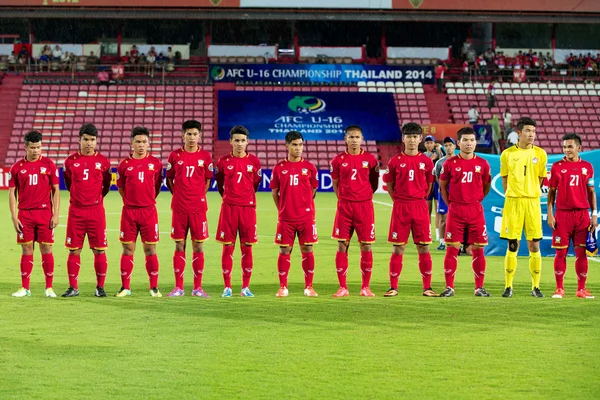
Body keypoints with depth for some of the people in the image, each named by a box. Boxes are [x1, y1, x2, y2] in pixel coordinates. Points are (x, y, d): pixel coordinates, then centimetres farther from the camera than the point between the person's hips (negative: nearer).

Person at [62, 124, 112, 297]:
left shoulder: (103, 161, 2)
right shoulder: (71, 161, 4)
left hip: (96, 210, -1)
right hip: (76, 211, 1)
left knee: (99, 250, -1)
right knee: (74, 250, 2)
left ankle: (100, 287, 8)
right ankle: (73, 287, 10)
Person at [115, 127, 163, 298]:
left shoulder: (155, 163, 2)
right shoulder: (125, 164, 3)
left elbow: (157, 186, 11)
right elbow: (121, 187, 14)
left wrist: (148, 201, 8)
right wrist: (130, 202, 10)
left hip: (149, 211, -1)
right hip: (129, 211, 1)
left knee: (150, 249, 1)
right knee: (127, 249, 3)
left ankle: (154, 287, 7)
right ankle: (125, 287, 9)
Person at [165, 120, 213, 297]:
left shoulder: (205, 156, 3)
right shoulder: (175, 155, 4)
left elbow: (207, 180, 9)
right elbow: (169, 179, 11)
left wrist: (198, 197, 4)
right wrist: (179, 195, 6)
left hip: (198, 208, 0)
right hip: (179, 208, 0)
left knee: (198, 246, 1)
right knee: (179, 246, 3)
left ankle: (197, 287, 6)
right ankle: (178, 287, 7)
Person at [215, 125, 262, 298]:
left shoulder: (254, 161, 3)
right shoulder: (224, 162, 1)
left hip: (248, 208, 1)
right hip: (228, 208, -1)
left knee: (247, 248, 2)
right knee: (227, 247, 0)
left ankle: (245, 287, 9)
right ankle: (227, 287, 6)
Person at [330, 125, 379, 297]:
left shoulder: (370, 159, 2)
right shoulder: (339, 160, 3)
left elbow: (374, 183, 11)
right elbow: (335, 183, 13)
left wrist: (365, 196, 5)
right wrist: (343, 198, 8)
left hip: (365, 205, 0)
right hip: (344, 205, 1)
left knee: (366, 245, 1)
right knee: (342, 245, 0)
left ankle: (365, 287, 8)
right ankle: (343, 287, 6)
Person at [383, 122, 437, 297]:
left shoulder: (426, 161, 4)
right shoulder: (395, 161, 2)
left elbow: (429, 185, 13)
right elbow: (389, 185, 8)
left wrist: (419, 200, 7)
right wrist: (399, 201, 2)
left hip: (420, 207, 1)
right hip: (400, 207, -1)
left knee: (423, 247, 2)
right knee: (398, 248, 1)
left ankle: (427, 287, 7)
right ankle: (393, 287, 6)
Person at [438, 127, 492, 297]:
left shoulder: (482, 164, 4)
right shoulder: (450, 163, 1)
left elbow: (486, 186, 16)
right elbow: (442, 186, 10)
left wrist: (476, 200, 7)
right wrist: (450, 204, 3)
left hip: (476, 210, 1)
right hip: (455, 210, -1)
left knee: (478, 249, 2)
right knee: (452, 249, -2)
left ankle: (479, 288, 9)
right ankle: (449, 287, 3)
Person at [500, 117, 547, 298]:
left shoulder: (540, 154, 4)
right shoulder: (508, 154, 1)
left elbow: (541, 178, 14)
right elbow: (504, 179, 10)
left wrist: (530, 193, 12)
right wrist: (513, 196, 7)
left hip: (533, 202, 1)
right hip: (513, 202, -1)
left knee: (534, 245, 0)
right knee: (512, 245, -1)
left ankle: (536, 286, 7)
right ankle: (508, 286, 6)